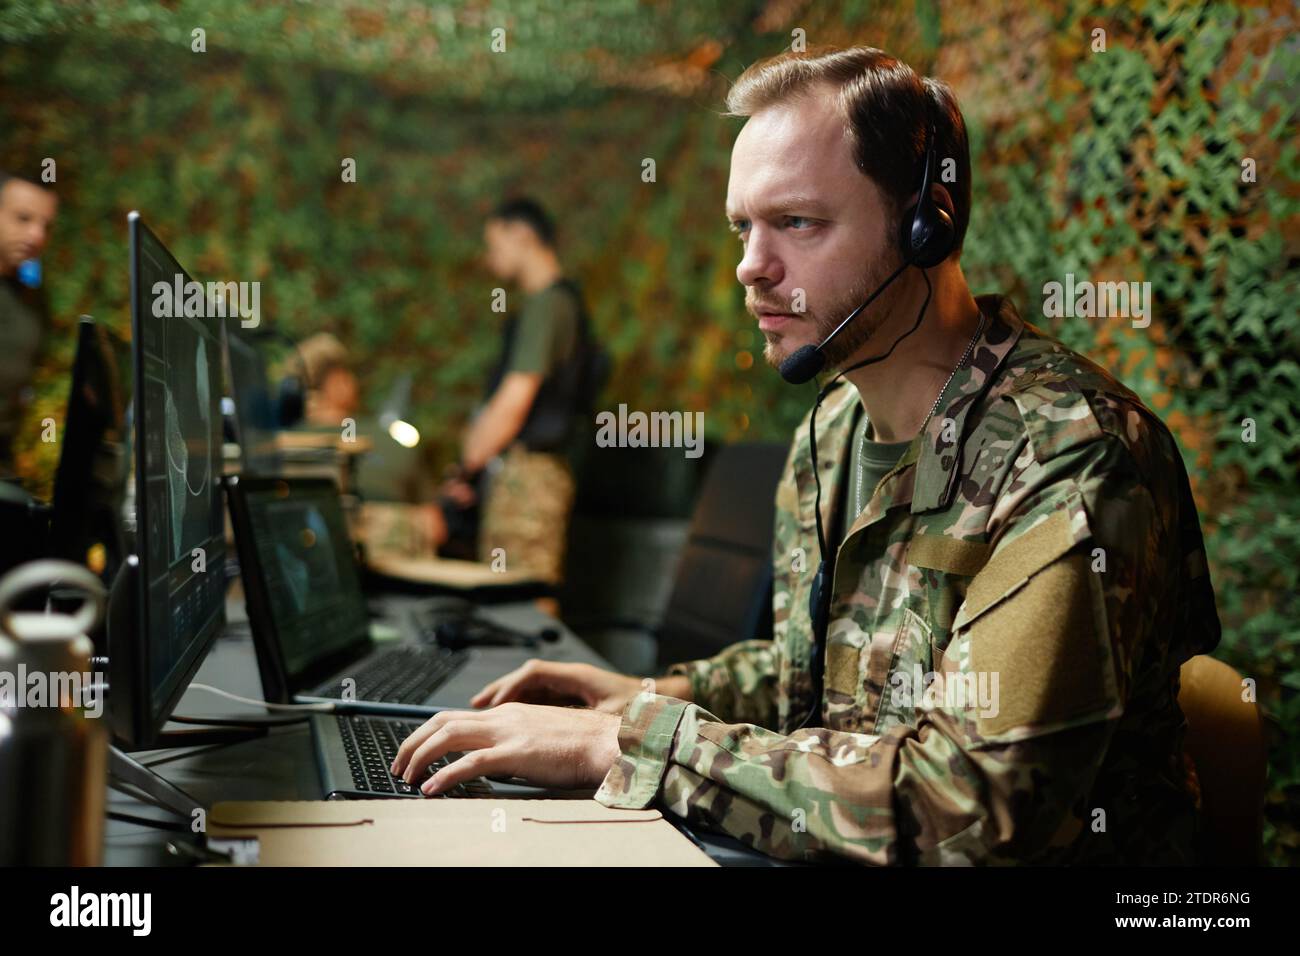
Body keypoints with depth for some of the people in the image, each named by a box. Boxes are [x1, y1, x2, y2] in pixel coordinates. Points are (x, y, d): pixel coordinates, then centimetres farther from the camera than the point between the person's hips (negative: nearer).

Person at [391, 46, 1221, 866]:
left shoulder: (1073, 455, -21)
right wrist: (667, 695, 3)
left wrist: (627, 741, -23)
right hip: (827, 863, 7)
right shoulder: (833, 429, 6)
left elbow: (968, 807, -27)